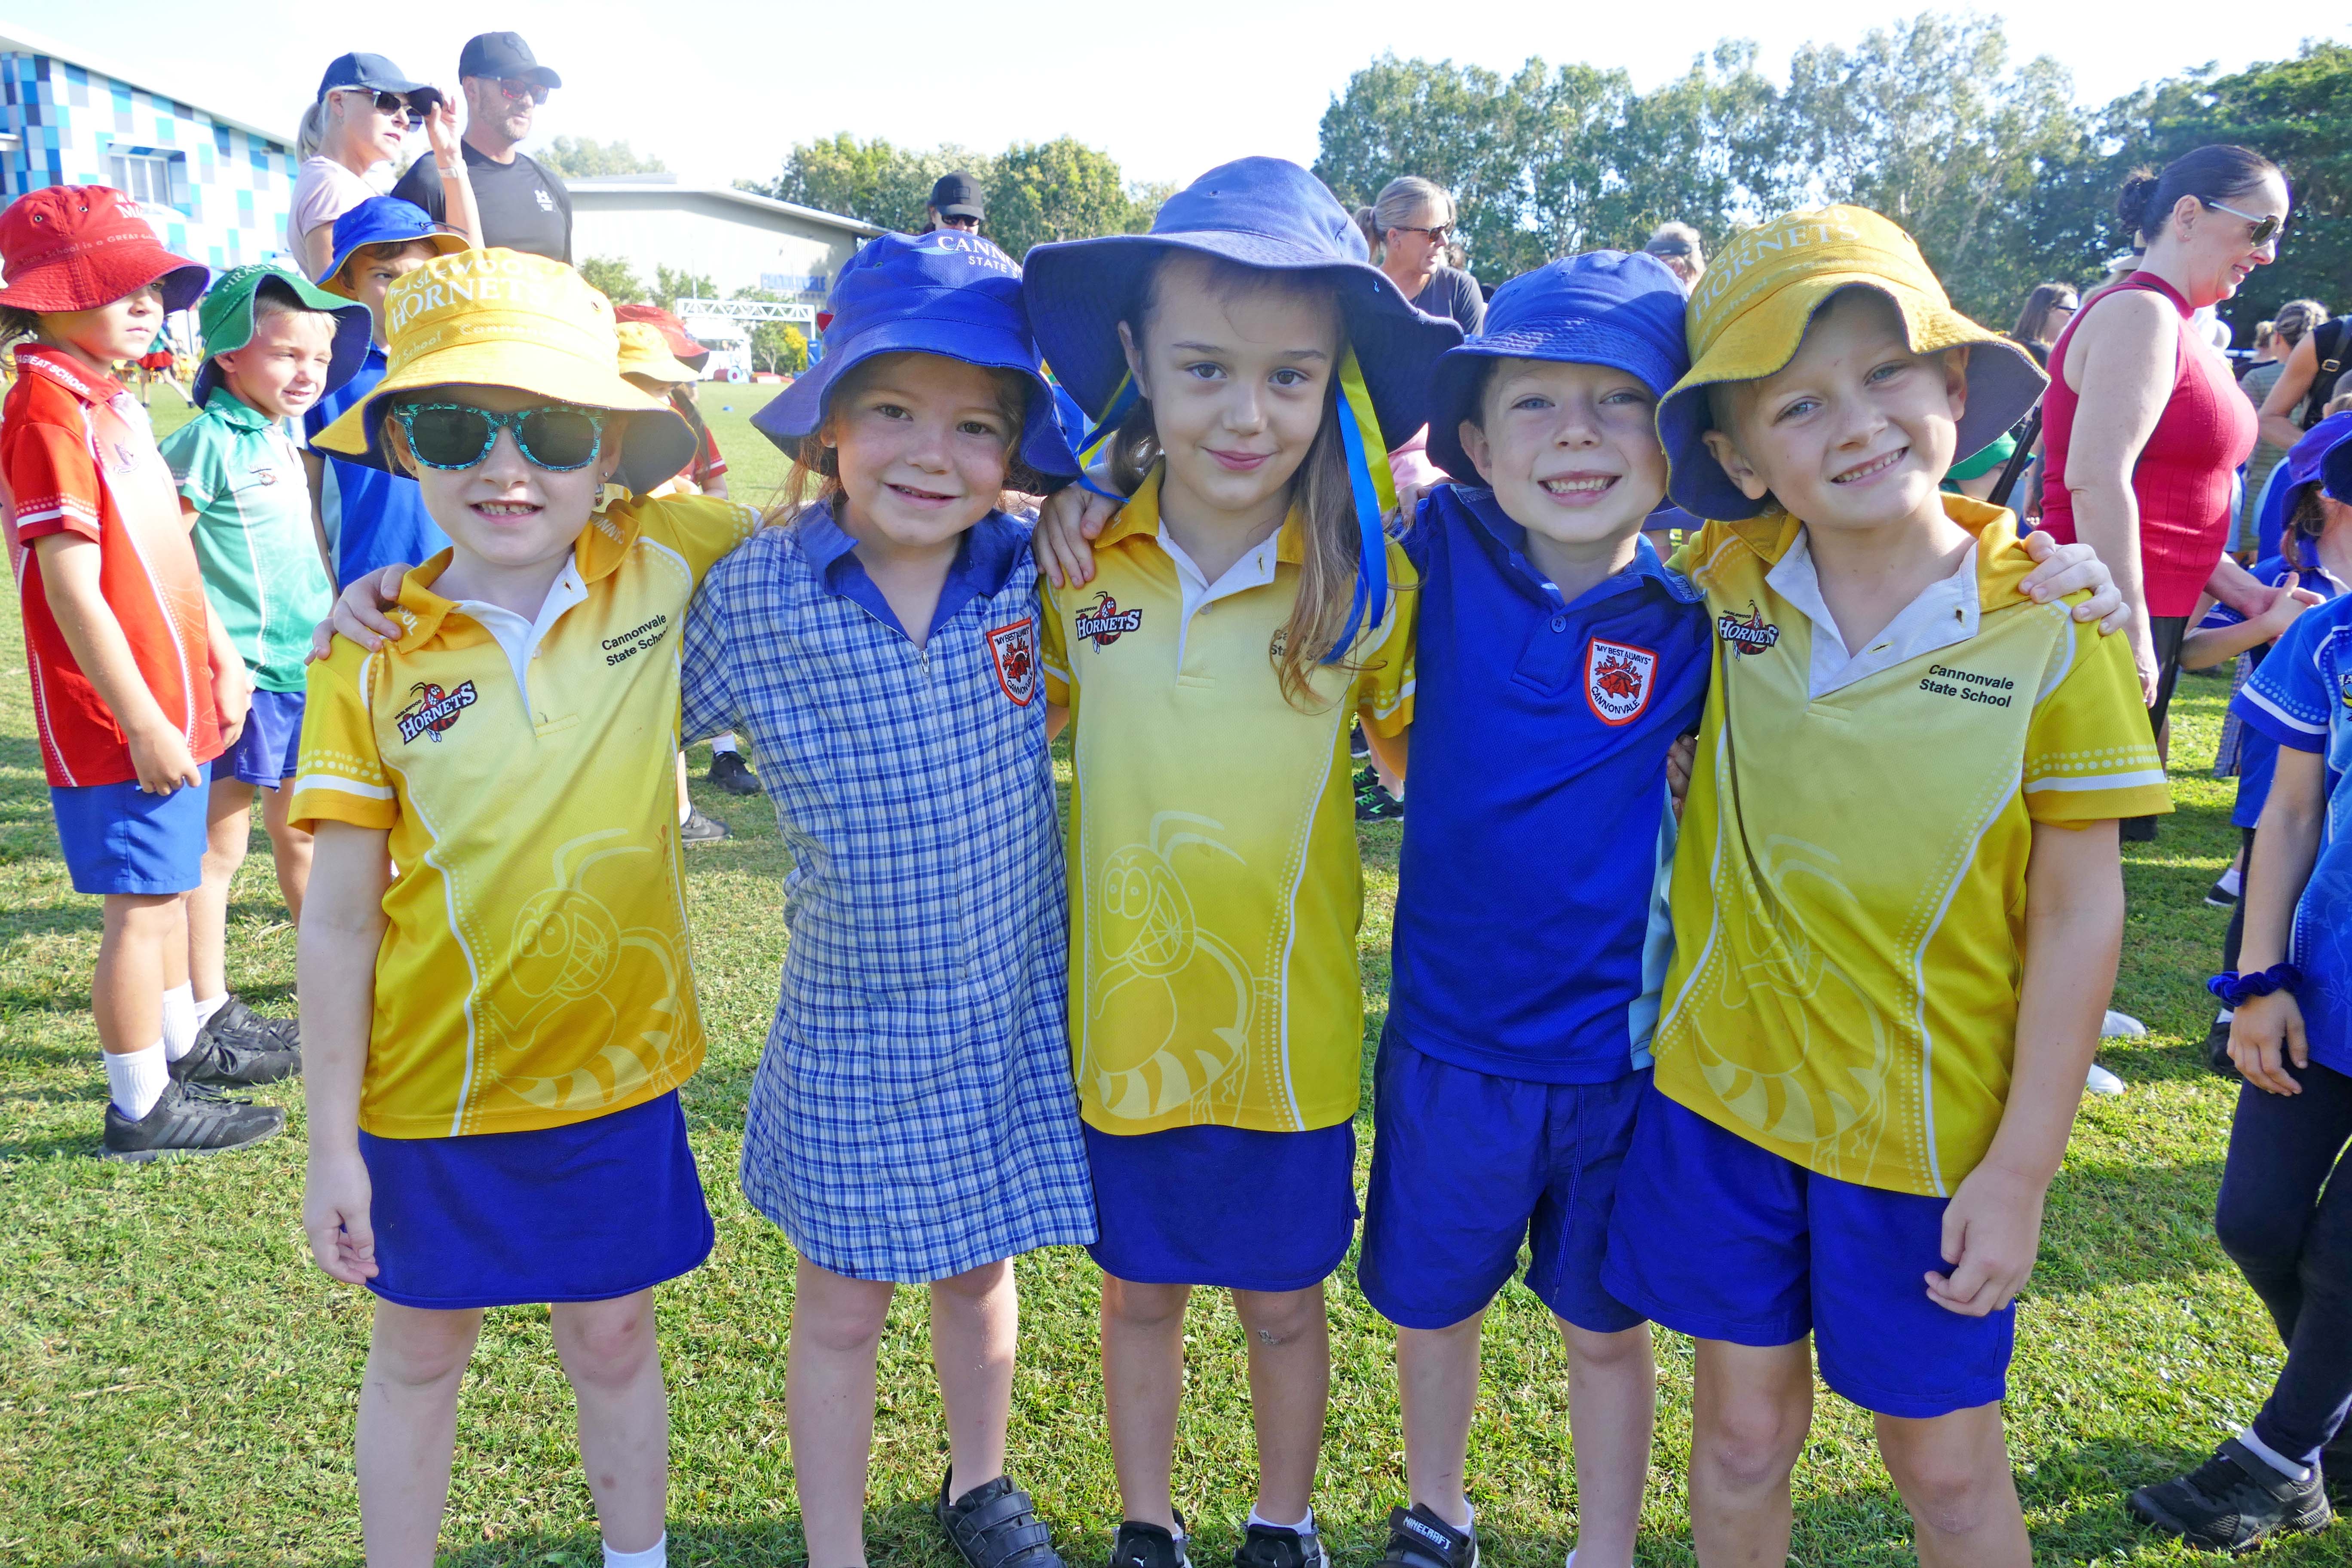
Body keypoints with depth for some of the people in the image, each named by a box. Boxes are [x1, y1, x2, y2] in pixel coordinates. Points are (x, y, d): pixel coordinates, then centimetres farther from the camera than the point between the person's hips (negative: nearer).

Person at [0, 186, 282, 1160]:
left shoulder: (114, 404, 13)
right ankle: (140, 1109, 11)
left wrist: (220, 659, 19)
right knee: (143, 901, -1)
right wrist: (144, 722, -21)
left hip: (168, 702, 9)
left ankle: (179, 1053, 35)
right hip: (119, 717, -9)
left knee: (168, 885, 19)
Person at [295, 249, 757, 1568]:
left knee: (612, 1338, 20)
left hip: (614, 1064, 1)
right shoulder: (370, 656, -11)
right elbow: (341, 914, -7)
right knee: (419, 1352, 19)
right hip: (431, 1079, 0)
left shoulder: (665, 569, -10)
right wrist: (332, 1143, -4)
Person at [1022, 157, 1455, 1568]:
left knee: (1284, 1300, 18)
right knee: (1140, 1292, 20)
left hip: (1288, 1025, -1)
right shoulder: (1080, 557, -8)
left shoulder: (1364, 580, -13)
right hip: (1123, 1014, 1)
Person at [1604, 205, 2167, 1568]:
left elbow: (2079, 914, -8)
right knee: (1745, 1431, 17)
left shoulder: (2051, 624, -12)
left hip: (1930, 1127, -1)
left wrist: (2023, 1167, -8)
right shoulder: (1721, 589, -6)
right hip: (1722, 1092, 2)